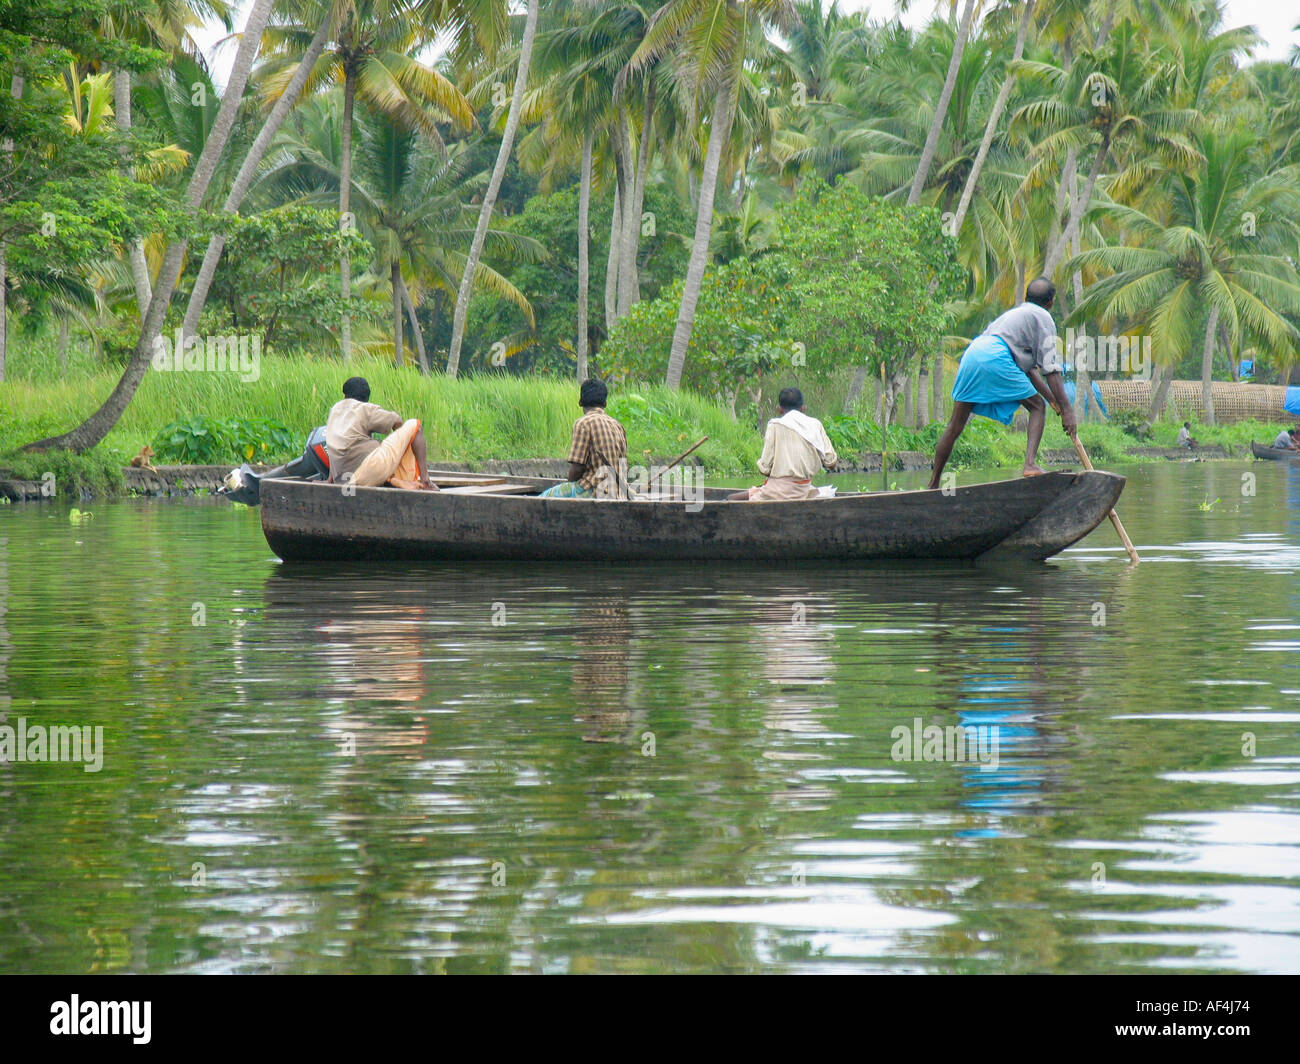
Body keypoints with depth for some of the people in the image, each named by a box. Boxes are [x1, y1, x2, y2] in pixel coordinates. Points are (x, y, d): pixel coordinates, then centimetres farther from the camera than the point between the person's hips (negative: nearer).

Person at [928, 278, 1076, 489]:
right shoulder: (1043, 317, 12)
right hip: (995, 357, -7)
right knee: (1037, 407, 8)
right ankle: (1030, 464, -12)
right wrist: (1066, 410, 3)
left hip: (971, 353, 7)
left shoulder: (1015, 312, 36)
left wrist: (1053, 400, 34)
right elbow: (1051, 369, 4)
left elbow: (1029, 369, 35)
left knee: (955, 426, 12)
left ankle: (933, 484, 13)